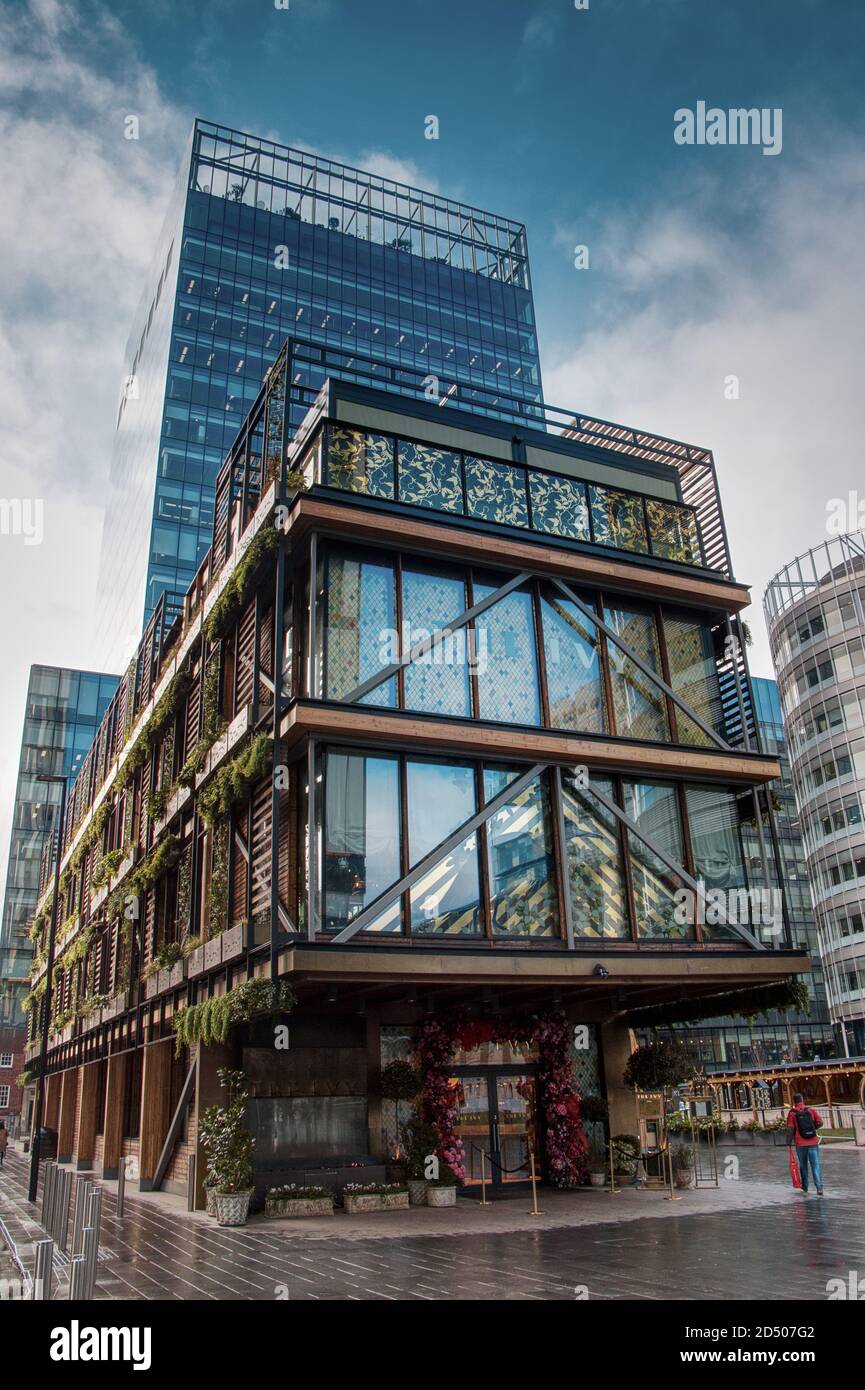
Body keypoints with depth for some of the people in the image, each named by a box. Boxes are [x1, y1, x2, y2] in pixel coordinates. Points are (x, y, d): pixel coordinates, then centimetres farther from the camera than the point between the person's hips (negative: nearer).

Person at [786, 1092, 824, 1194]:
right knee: (816, 1165, -1)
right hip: (813, 1142, 0)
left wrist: (789, 1143, -1)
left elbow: (790, 1129, -7)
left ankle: (805, 1187, 25)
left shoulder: (792, 1113, -4)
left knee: (803, 1165, 16)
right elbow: (819, 1122, -2)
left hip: (800, 1144, 0)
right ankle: (819, 1187, -13)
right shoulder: (811, 1109, -1)